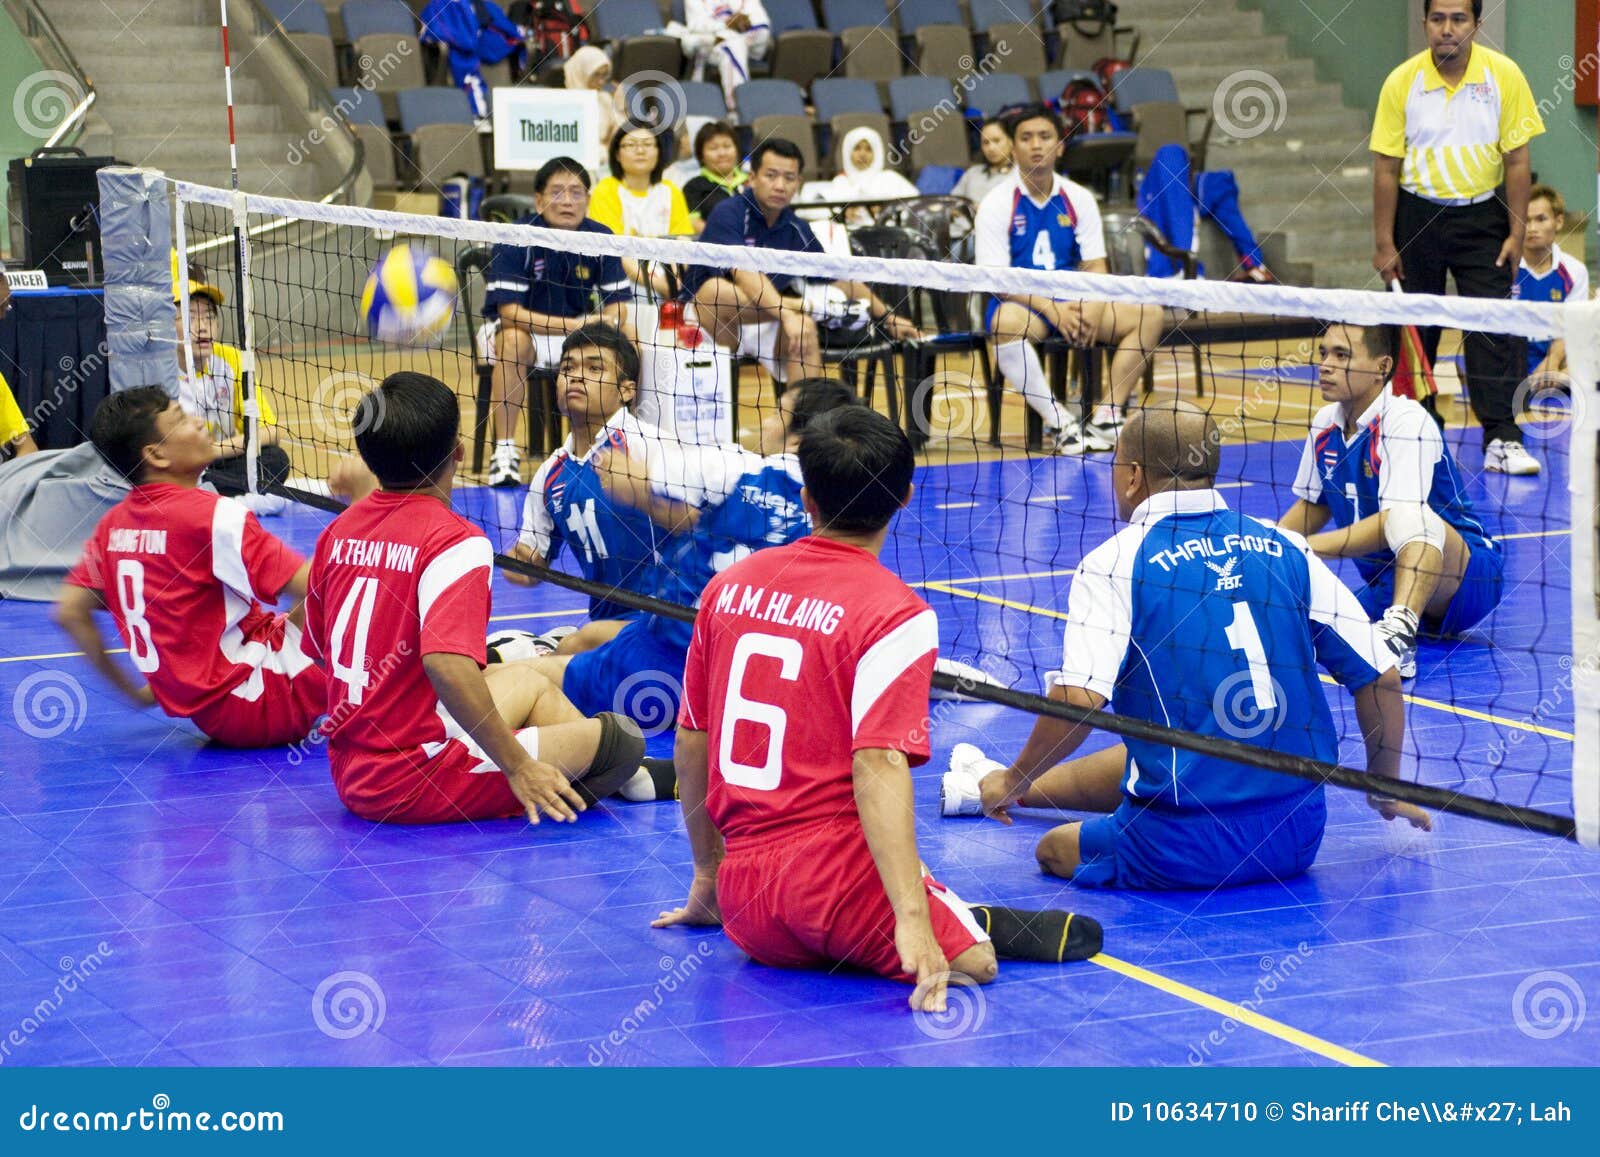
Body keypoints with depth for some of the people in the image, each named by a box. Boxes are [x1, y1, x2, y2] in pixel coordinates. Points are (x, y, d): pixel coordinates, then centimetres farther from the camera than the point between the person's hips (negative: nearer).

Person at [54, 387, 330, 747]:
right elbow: (314, 587, -21)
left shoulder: (113, 524, 5)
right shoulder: (213, 515, -18)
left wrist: (133, 690, 17)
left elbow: (69, 613, 10)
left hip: (207, 715, 8)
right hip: (258, 707, -8)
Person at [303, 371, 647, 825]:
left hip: (350, 777, 9)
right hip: (414, 783, -9)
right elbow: (447, 663, -32)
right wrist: (517, 766, -23)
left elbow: (319, 650, 17)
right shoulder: (455, 540, -18)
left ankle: (638, 778, 37)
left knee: (526, 680, 30)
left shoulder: (338, 531, 5)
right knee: (622, 738, -5)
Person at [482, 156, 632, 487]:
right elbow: (509, 311, -25)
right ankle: (504, 450, -31)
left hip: (580, 327, 3)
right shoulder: (516, 240, -19)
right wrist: (574, 325, -35)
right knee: (513, 340, -36)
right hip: (524, 327, -3)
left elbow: (618, 310, -8)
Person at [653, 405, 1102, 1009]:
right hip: (840, 873, -5)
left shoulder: (729, 585, 9)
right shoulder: (896, 613, -9)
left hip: (745, 907, 6)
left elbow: (690, 741, 17)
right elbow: (878, 764, -21)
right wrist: (912, 921, -26)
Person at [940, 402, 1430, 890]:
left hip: (1186, 852, -7)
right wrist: (1385, 790, 21)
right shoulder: (1285, 548, 5)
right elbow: (1381, 676, 7)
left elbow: (1079, 699, -19)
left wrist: (1016, 779, -1)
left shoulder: (1114, 563, -8)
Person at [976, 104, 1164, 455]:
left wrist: (1093, 305, -18)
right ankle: (1061, 423, -34)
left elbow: (1096, 266, 5)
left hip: (1074, 301, 4)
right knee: (1007, 321, -40)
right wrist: (1050, 308, -25)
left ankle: (1106, 417, -17)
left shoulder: (1079, 199, 8)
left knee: (1148, 313, -16)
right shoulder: (997, 204, -5)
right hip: (1021, 304, -4)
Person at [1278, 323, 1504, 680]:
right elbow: (1313, 505, 21)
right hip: (1386, 588, 6)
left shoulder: (1407, 421, -16)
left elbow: (1397, 520, -27)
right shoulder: (1325, 424, 6)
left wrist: (1306, 547, -31)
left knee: (1408, 518, -41)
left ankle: (1399, 635, -55)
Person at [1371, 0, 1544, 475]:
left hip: (1482, 215, 0)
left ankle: (1502, 440, -9)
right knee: (1413, 330, 7)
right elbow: (1386, 168, -3)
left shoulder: (1504, 75, -7)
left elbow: (1517, 160, -3)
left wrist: (1517, 233, -6)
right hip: (1417, 215, 0)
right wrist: (1385, 244, -4)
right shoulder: (1402, 81, -7)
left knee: (1495, 326, -8)